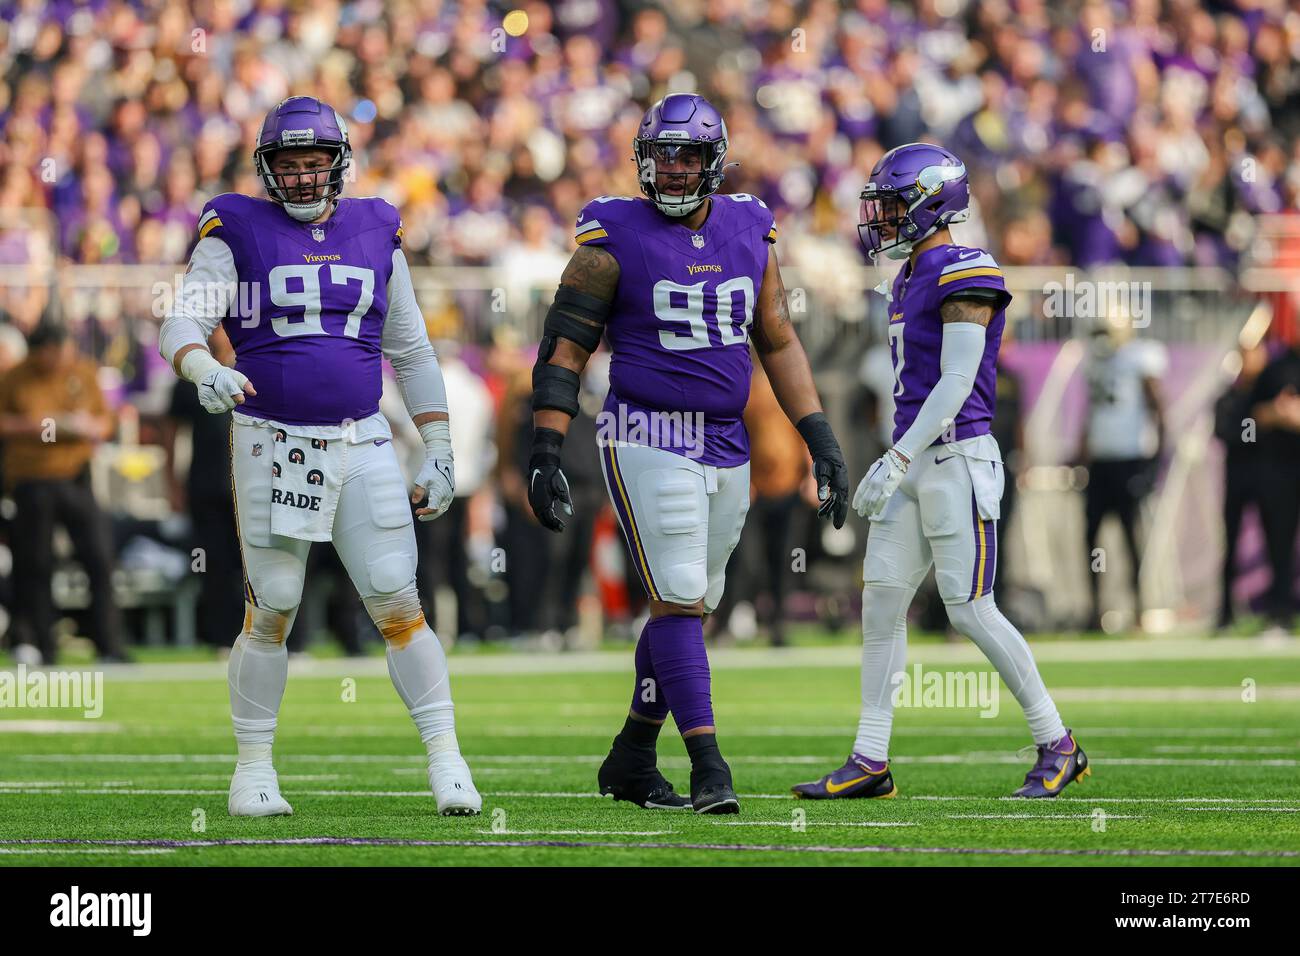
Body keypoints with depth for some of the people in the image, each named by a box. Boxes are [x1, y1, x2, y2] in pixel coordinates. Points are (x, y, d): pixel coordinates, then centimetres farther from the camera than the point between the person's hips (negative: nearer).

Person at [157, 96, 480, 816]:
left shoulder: (375, 236, 11)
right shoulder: (236, 235, 2)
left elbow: (412, 353, 17)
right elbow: (183, 324, -8)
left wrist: (439, 454, 13)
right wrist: (206, 371, -31)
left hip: (362, 446, 2)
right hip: (270, 446, -2)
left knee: (398, 606, -4)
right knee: (270, 612, 1)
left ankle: (446, 759, 1)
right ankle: (253, 770, 14)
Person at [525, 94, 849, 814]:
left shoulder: (748, 233, 8)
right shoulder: (616, 238, -7)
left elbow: (779, 343, 15)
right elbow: (564, 348, -5)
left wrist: (819, 436, 8)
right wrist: (544, 452, -11)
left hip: (726, 449, 6)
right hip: (648, 440, -6)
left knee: (689, 605, 11)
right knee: (679, 600, -13)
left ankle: (631, 760, 24)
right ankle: (708, 767, -15)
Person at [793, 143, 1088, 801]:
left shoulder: (964, 277, -13)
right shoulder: (912, 280, 17)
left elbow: (957, 383, -19)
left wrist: (897, 461, -21)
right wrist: (890, 468, 21)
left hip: (956, 460, -9)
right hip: (914, 464, 9)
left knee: (970, 609, -8)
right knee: (881, 599, 2)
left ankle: (1056, 745, 3)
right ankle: (870, 761, 4)